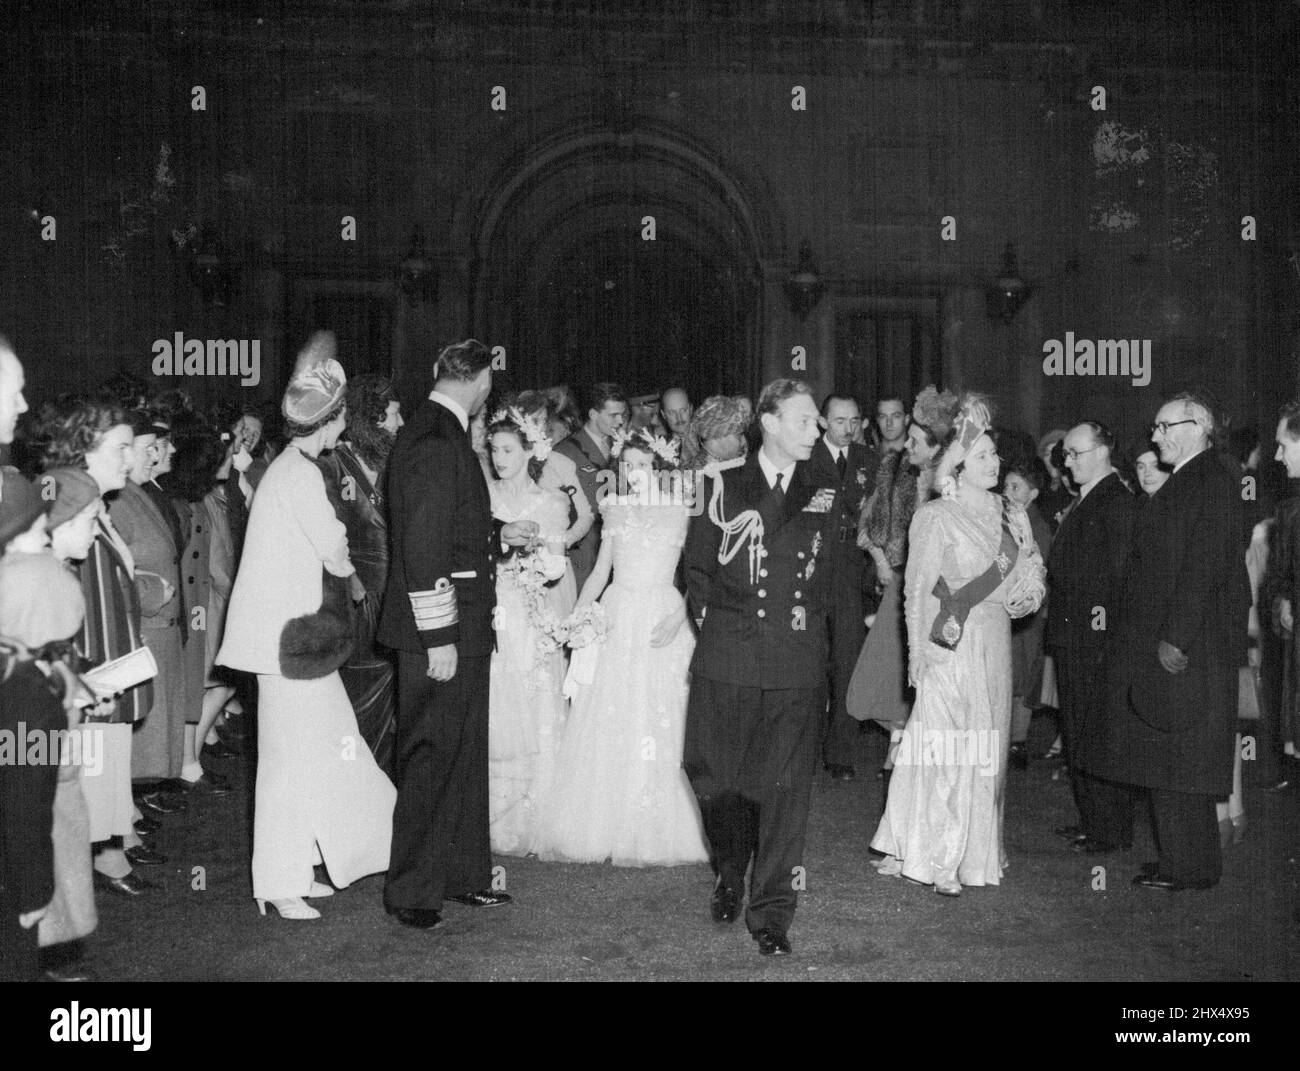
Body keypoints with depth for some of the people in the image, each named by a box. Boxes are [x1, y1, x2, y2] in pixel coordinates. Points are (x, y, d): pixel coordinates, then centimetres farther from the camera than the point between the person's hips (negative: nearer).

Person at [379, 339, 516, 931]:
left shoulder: (438, 431, 11)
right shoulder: (436, 438, -19)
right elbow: (422, 545, -24)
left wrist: (495, 532, 32)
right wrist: (437, 637, -23)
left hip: (461, 627, 10)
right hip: (440, 629, -10)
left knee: (464, 751, 18)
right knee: (432, 757, 2)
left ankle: (463, 873, 32)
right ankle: (410, 892, 17)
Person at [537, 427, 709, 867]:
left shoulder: (681, 513, 0)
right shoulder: (616, 512, 11)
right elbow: (599, 572, 14)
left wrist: (679, 616, -15)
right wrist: (577, 615, 0)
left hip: (662, 621, -3)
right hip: (616, 620, 4)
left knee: (659, 726, -2)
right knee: (605, 727, 2)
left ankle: (655, 833, 10)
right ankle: (603, 827, 14)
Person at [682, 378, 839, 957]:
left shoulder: (822, 496, 11)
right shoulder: (722, 486, 5)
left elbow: (825, 577, 17)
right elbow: (697, 568, 8)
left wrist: (807, 613, 3)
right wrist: (717, 620, 0)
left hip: (796, 663, 1)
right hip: (726, 658, -1)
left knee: (785, 786, 1)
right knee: (716, 775, 6)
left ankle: (771, 910, 13)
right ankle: (729, 874, 33)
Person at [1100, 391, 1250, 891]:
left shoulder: (1210, 481, -13)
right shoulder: (1186, 481, 16)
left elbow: (1204, 567, -20)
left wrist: (1175, 639, -22)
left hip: (1185, 648, -9)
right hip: (1161, 642, 9)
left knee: (1178, 761, -1)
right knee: (1167, 759, 14)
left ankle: (1190, 867, 10)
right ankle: (1181, 858, 23)